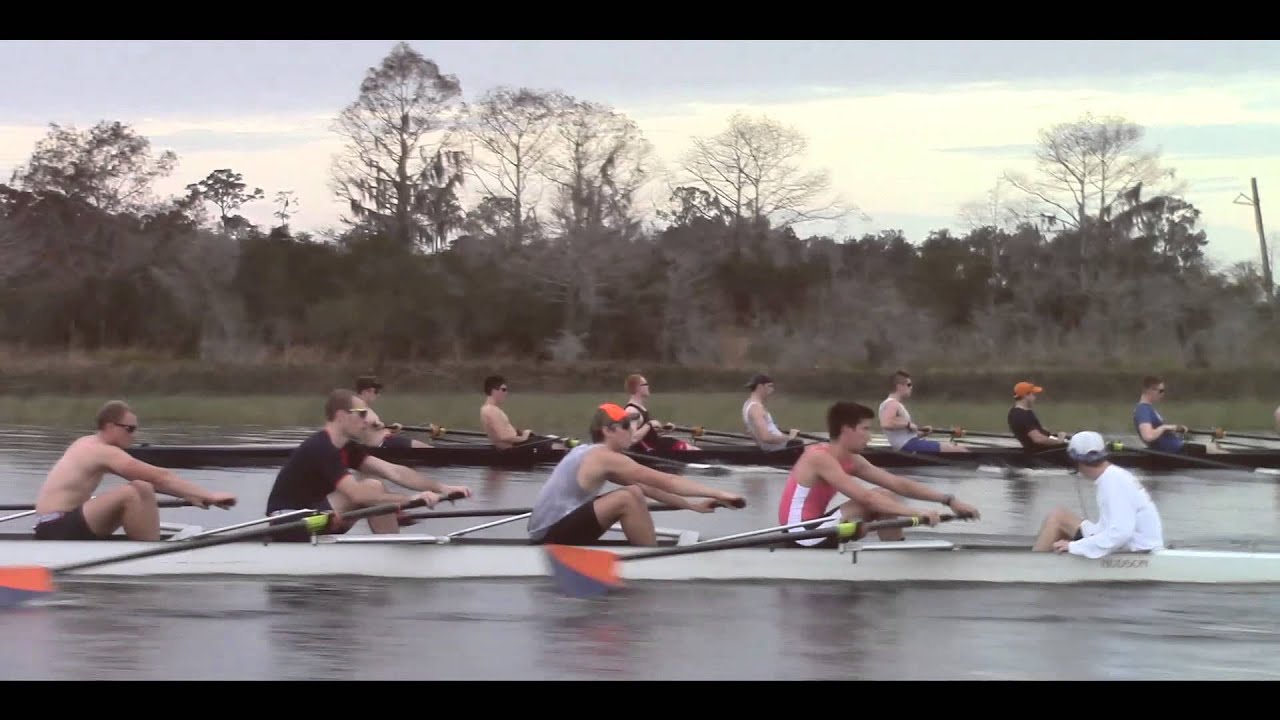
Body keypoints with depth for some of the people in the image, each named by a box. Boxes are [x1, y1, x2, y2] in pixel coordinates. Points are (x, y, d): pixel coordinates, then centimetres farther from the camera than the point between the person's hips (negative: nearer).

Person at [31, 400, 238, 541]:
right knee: (132, 493, -26)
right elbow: (160, 476, -18)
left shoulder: (89, 445, 14)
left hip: (63, 526, 10)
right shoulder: (104, 452, -15)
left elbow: (152, 477, 16)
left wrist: (189, 495, 11)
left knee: (143, 488, 7)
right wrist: (209, 495, -16)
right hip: (56, 532, -10)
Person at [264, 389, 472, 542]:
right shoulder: (320, 449, -20)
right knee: (370, 488, -19)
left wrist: (441, 488, -9)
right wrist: (409, 499, -33)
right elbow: (357, 494, -31)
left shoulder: (345, 448, 9)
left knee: (375, 489, 2)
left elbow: (394, 471, 1)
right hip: (288, 528, -10)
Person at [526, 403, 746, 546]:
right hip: (549, 538, -10)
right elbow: (666, 481, -14)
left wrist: (693, 505, 14)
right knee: (627, 498, -21)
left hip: (552, 531, 10)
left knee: (635, 493, 8)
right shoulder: (604, 457, -13)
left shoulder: (590, 453, 15)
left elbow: (647, 488, 17)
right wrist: (718, 493, -12)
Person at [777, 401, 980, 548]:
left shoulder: (851, 461, 7)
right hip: (801, 538, -9)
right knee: (874, 503, -17)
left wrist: (949, 500, -3)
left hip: (812, 530, 9)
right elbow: (865, 497, -29)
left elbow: (898, 484, 4)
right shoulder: (819, 457, -20)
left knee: (886, 498, 6)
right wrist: (916, 512, -32)